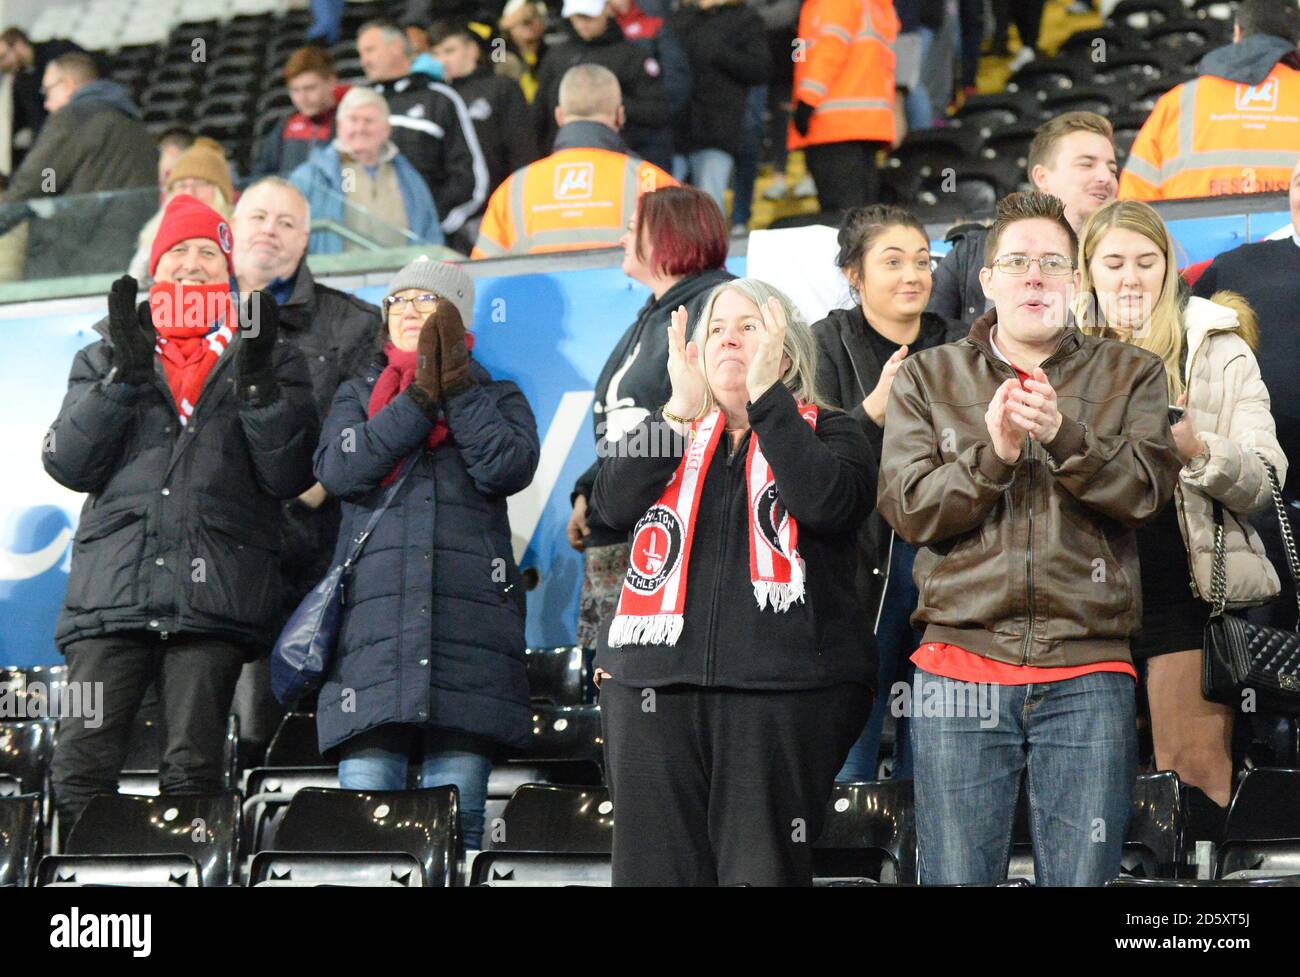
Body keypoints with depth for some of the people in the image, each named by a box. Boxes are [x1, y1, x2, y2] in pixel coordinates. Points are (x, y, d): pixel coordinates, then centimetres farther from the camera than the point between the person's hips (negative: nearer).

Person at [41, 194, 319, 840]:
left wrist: (256, 382, -8)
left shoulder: (271, 360, 18)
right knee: (80, 765, -11)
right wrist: (126, 372, -4)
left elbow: (289, 477, 4)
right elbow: (68, 464, 6)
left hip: (213, 593, -1)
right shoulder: (106, 356, 21)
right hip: (112, 586, 1)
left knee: (192, 771, -7)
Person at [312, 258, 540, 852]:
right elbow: (337, 469, 0)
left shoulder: (496, 396, 19)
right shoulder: (357, 396, 22)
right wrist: (421, 398, -4)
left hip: (469, 624, -1)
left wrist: (457, 388, -4)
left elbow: (510, 467, -3)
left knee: (456, 820, -3)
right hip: (373, 619, 1)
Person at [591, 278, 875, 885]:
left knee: (763, 869, -7)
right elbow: (611, 506, 2)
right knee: (656, 867, 0)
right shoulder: (669, 432, 21)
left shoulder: (825, 432, 11)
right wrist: (680, 407, -2)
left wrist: (767, 393, -9)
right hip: (654, 684, 3)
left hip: (783, 691, -3)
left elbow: (827, 502, -12)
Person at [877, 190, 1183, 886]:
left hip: (1088, 673, 0)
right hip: (960, 665, 0)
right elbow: (908, 509, 1)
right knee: (956, 878, 1)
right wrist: (993, 453, -14)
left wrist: (1063, 434, -19)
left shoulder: (1132, 375, 12)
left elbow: (1146, 489, -4)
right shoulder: (927, 377, 13)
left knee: (1082, 880, -2)